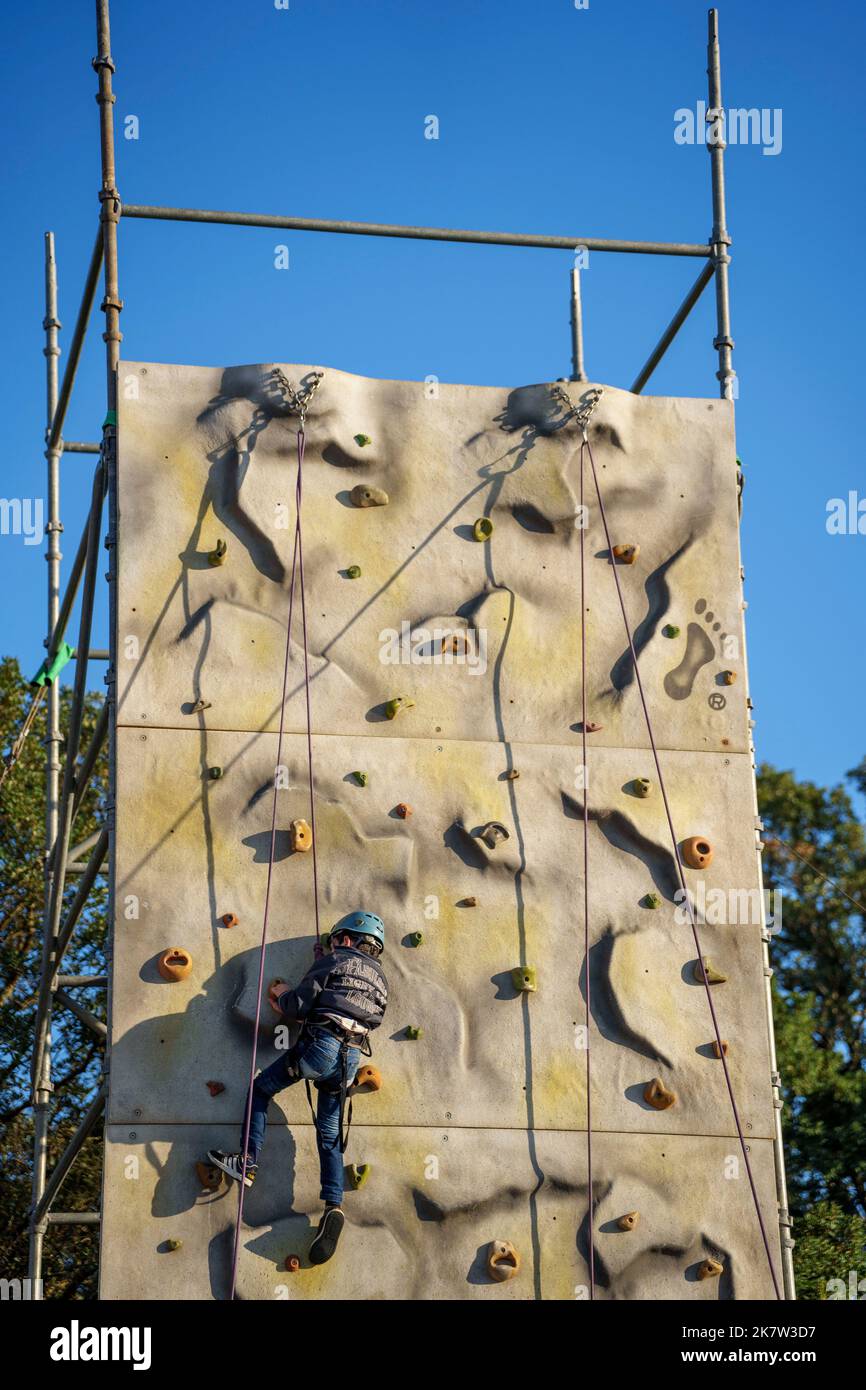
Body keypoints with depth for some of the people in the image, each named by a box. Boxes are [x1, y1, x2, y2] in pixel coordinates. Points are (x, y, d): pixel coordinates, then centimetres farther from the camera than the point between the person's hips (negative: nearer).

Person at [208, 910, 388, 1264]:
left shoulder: (333, 962, 4)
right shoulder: (378, 978, 25)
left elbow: (299, 1006, -5)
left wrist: (283, 995, 19)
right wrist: (291, 1005, 32)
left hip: (320, 1047, -6)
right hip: (351, 1059, 6)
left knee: (260, 1089, 15)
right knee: (329, 1137, 6)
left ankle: (248, 1162, 4)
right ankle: (333, 1208, -15)